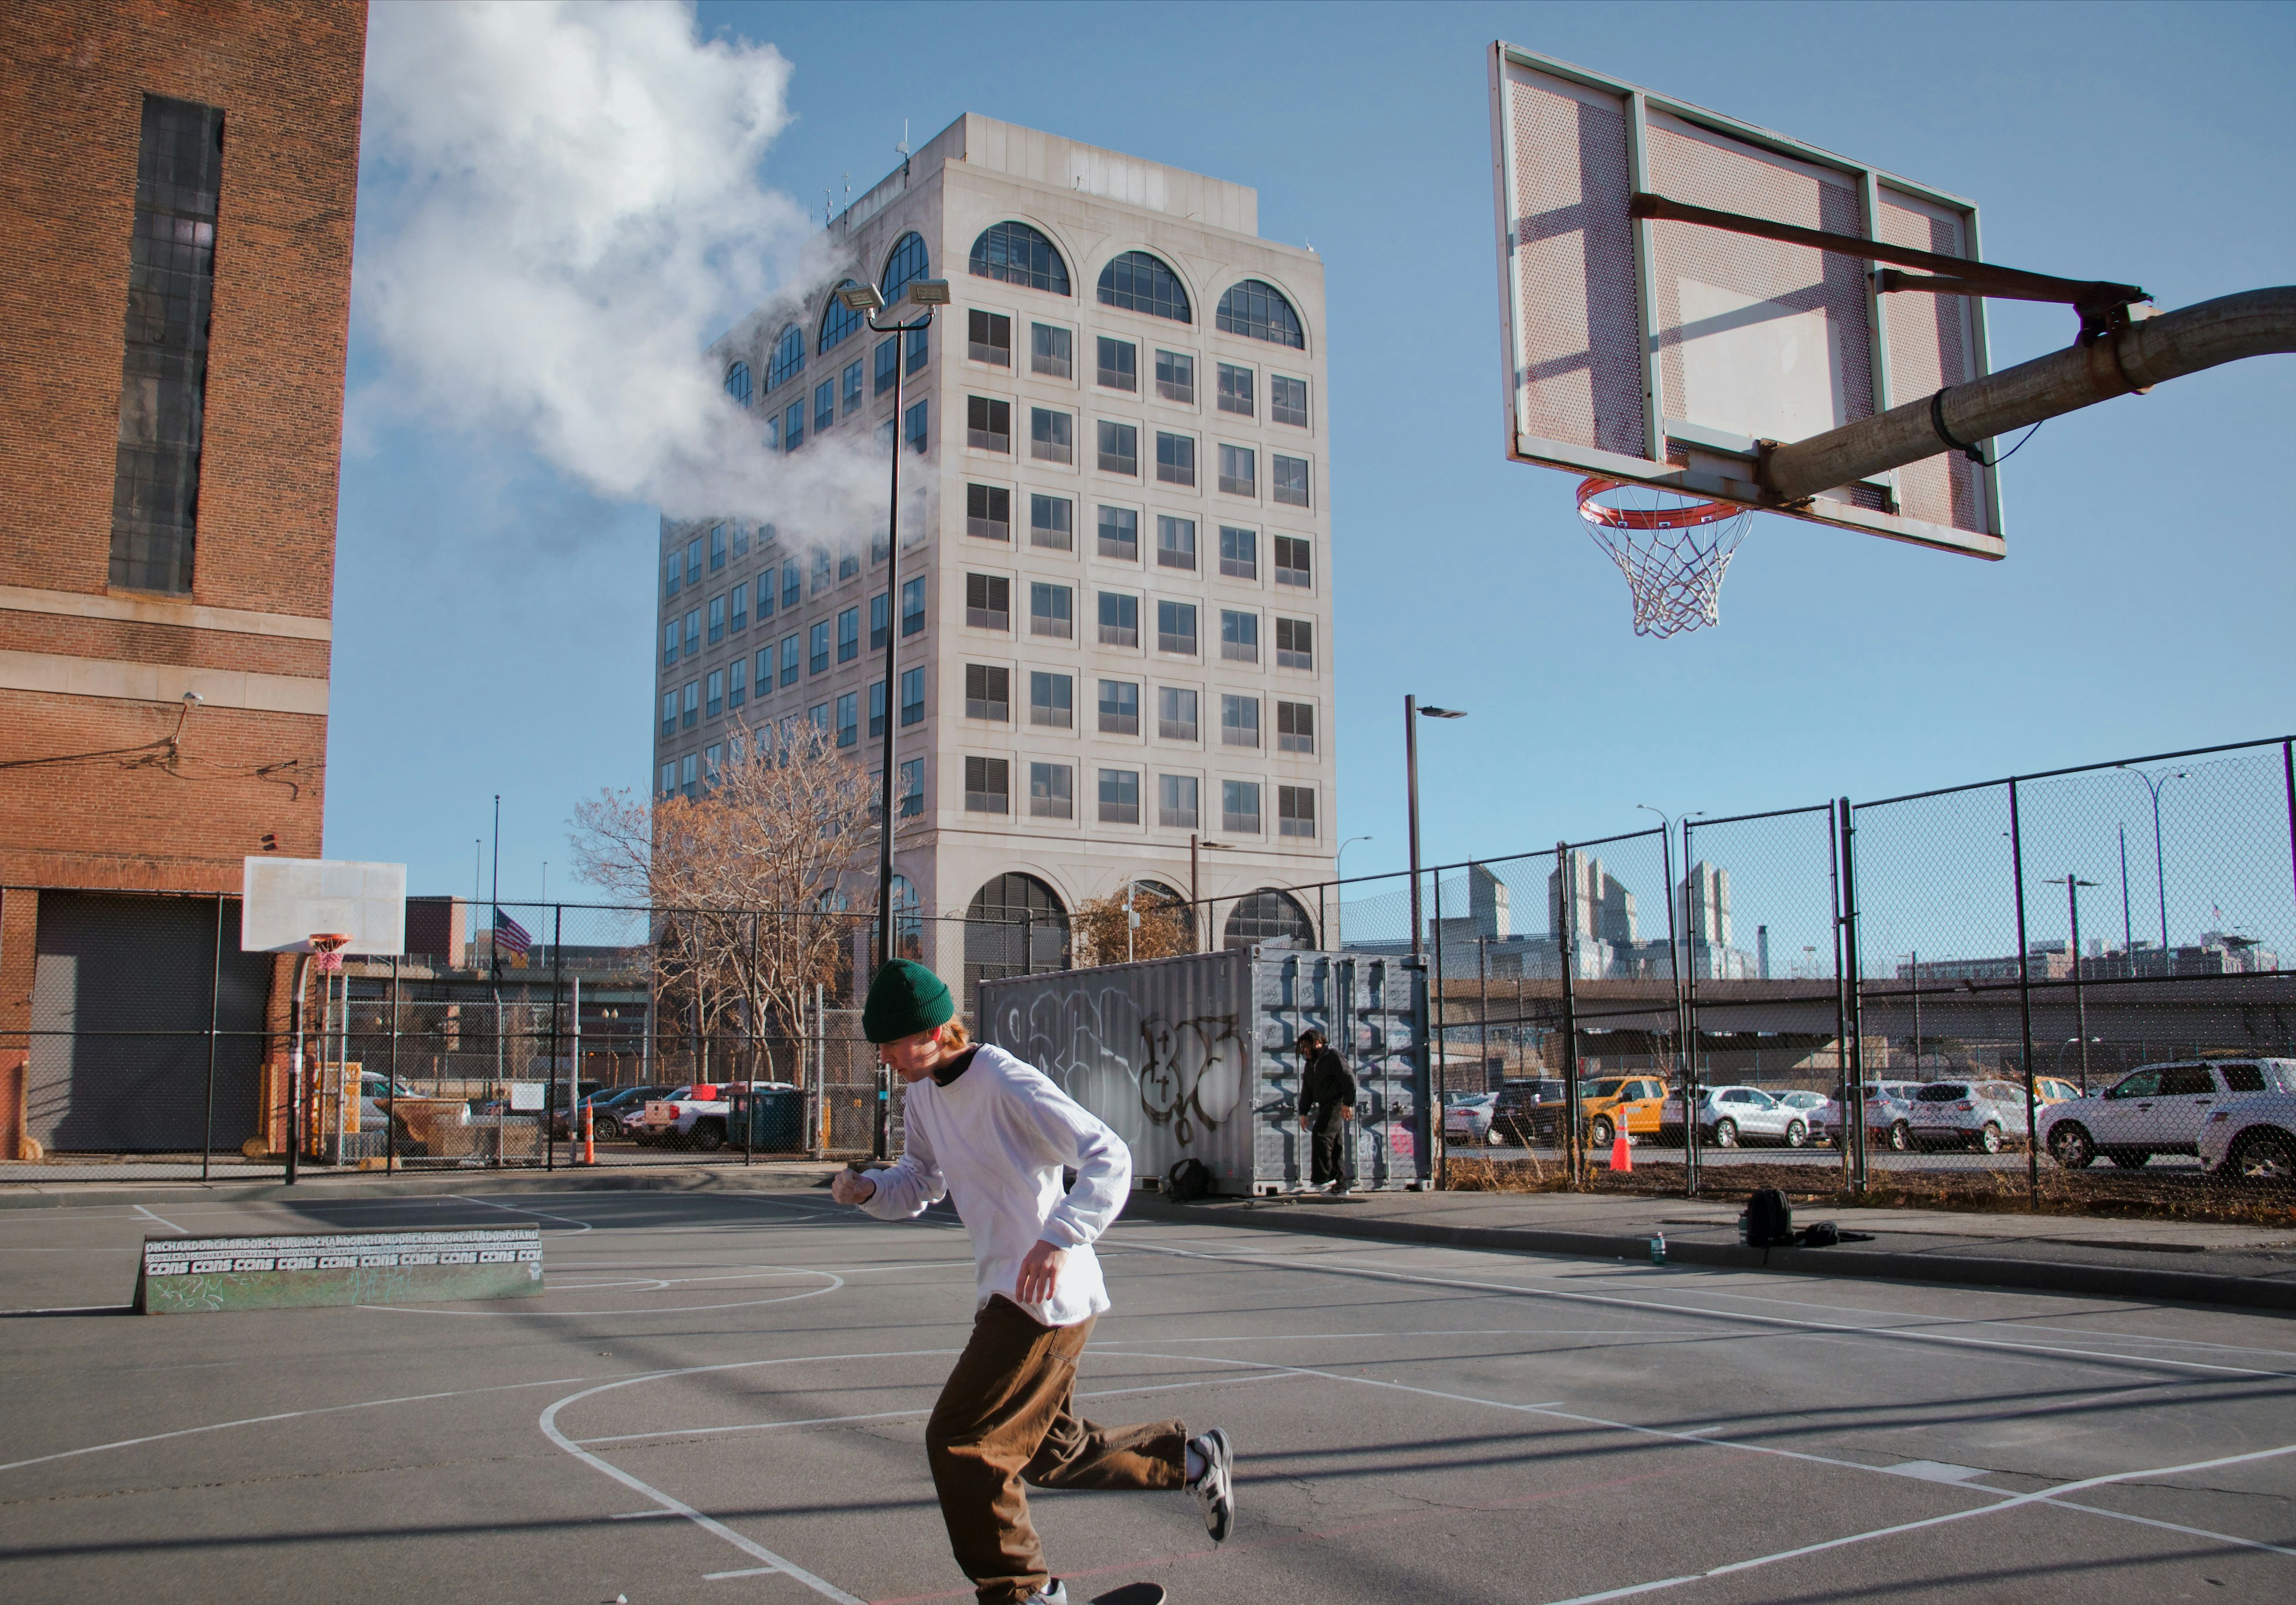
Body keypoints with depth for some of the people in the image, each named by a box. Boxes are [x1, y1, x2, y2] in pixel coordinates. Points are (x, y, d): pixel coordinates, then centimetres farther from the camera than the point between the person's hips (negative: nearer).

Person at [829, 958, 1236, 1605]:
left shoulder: (1008, 1083, -20)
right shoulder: (923, 1096, 7)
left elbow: (1110, 1157, -24)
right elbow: (920, 1182, 17)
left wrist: (1061, 1239, -36)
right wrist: (867, 1188, -4)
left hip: (1047, 1295, -9)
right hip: (1003, 1292, 9)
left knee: (959, 1442, -8)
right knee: (1052, 1451, 17)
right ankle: (1191, 1459, 32)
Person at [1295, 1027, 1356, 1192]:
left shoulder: (1333, 1056, -8)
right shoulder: (1310, 1063, 20)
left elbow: (1349, 1080, -14)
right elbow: (1307, 1089, 23)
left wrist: (1348, 1104, -20)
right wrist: (1303, 1112, 17)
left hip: (1337, 1103, -9)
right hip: (1325, 1106, 9)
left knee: (1321, 1135, -20)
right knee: (1334, 1144, 7)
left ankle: (1323, 1177, -21)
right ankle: (1340, 1184, 7)